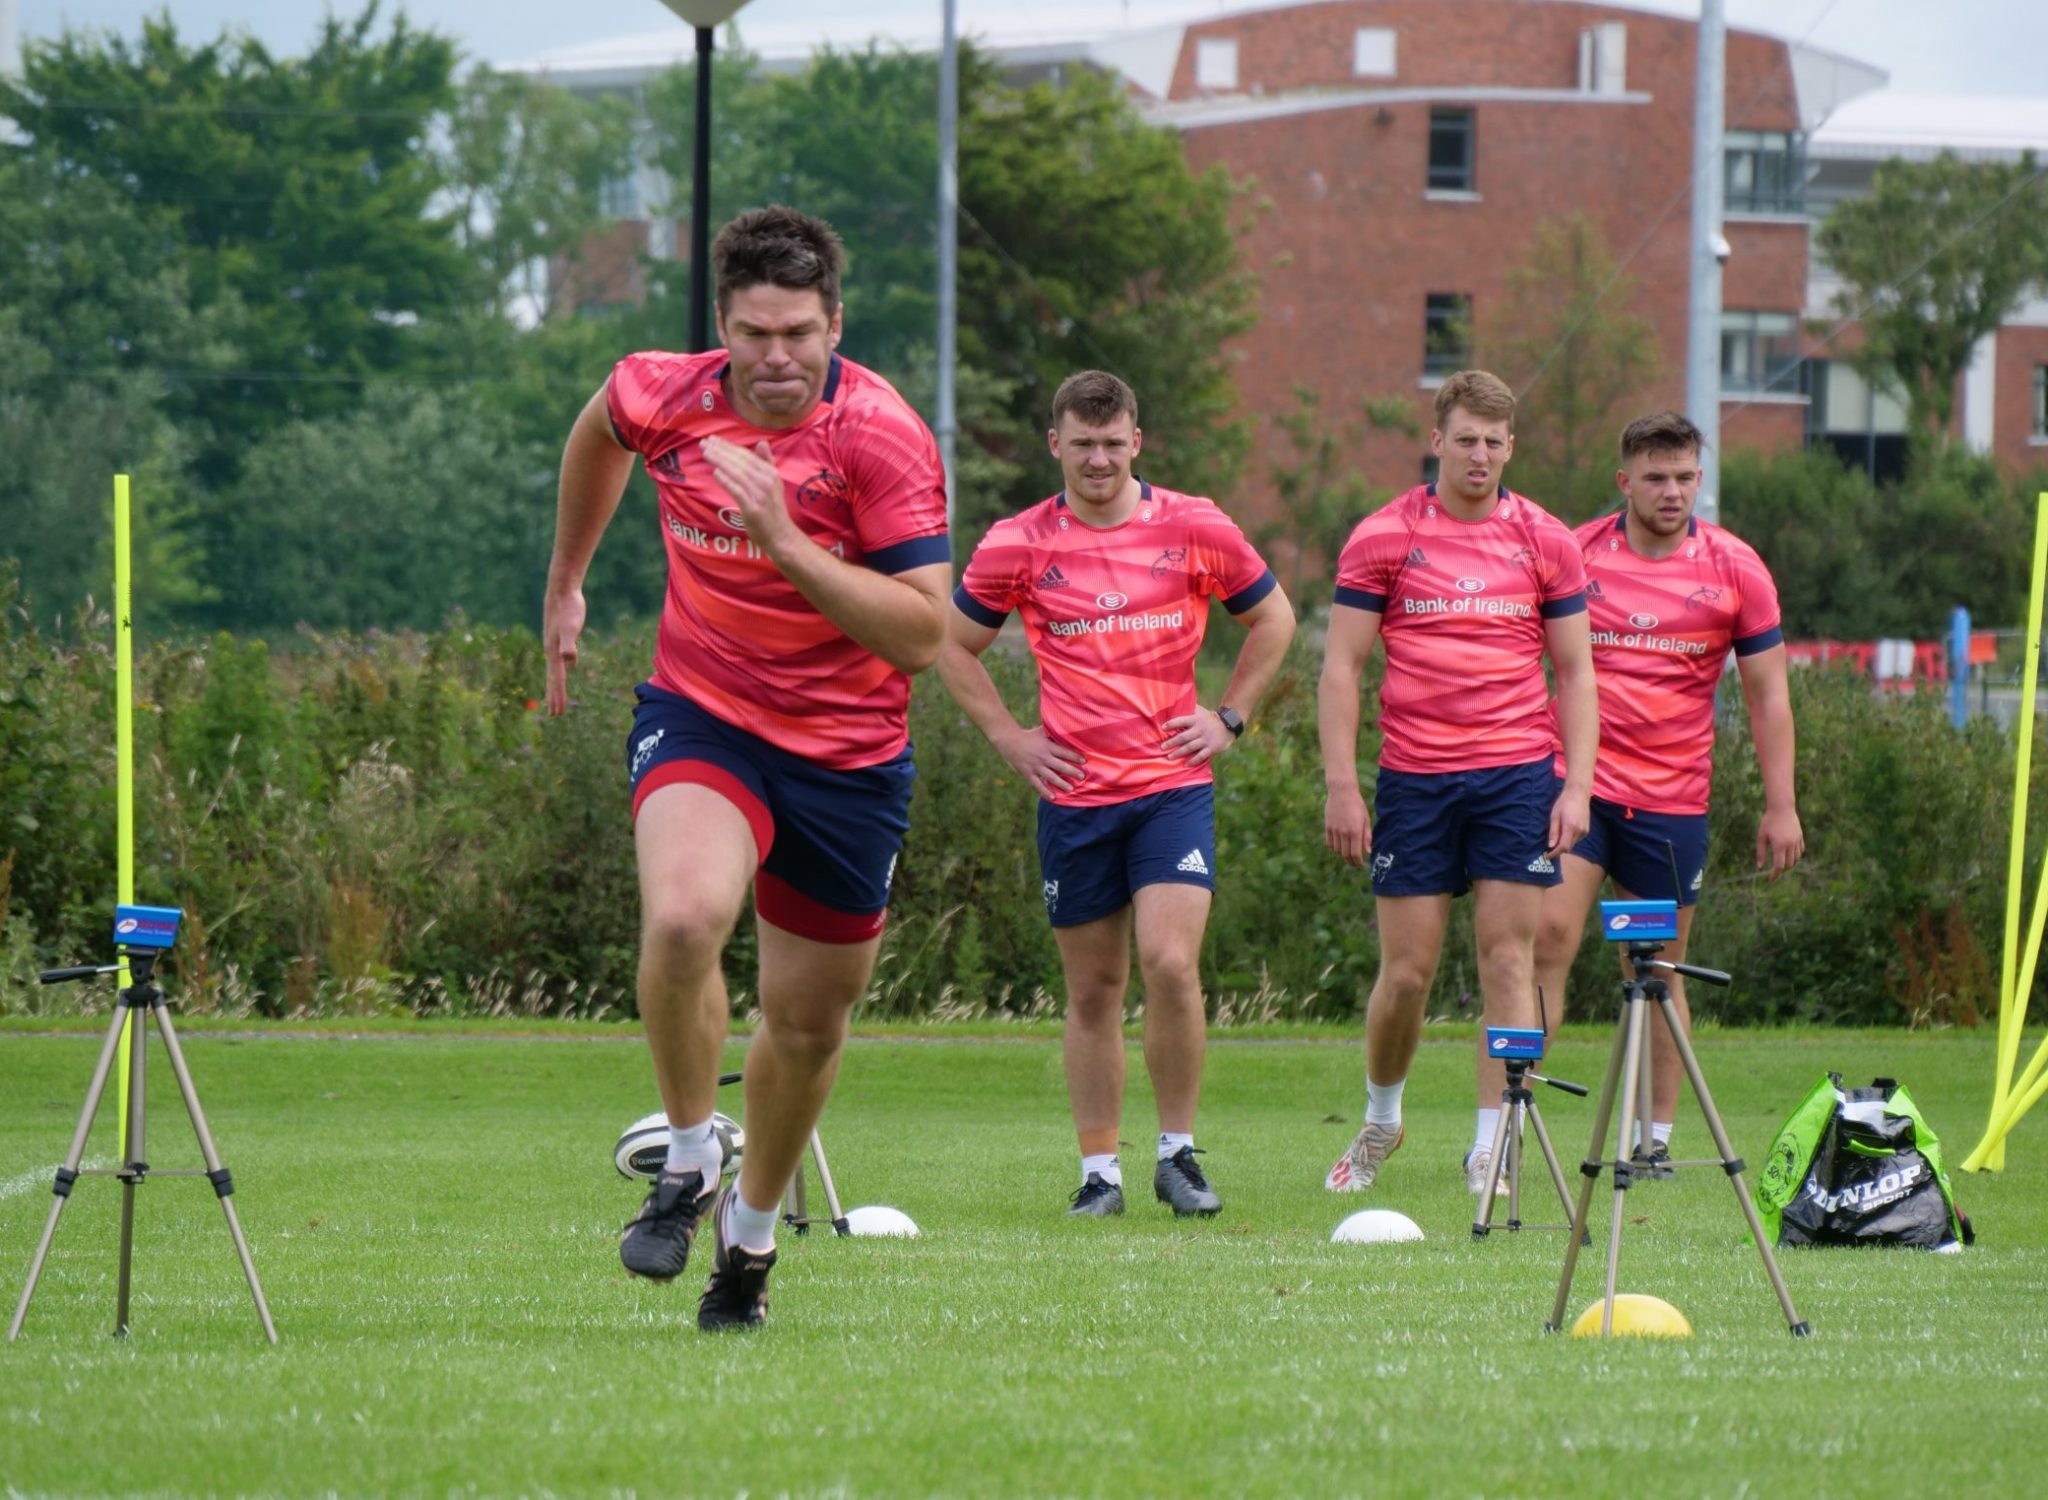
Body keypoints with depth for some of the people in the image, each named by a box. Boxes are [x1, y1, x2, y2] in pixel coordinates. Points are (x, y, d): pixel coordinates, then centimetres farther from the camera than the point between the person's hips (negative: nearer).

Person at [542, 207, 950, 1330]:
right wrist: (565, 584, 26)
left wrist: (785, 541, -34)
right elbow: (598, 435, 19)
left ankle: (752, 1230, 37)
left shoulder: (884, 437, -19)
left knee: (810, 1022, 10)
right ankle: (688, 1165, -9)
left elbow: (923, 634, -25)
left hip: (848, 752, 0)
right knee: (683, 915, -31)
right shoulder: (660, 396, -8)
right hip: (700, 718, 0)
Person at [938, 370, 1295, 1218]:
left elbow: (1272, 618, 16)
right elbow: (953, 647, 13)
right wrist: (1009, 738, 5)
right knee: (1093, 989, 5)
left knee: (1171, 962, -16)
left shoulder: (1196, 530, 0)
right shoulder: (1017, 546, 0)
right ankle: (1099, 1171, 13)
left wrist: (1228, 718, 8)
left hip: (1174, 784, -1)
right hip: (1073, 793, 1)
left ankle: (1179, 1153, -1)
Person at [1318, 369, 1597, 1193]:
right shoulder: (1382, 538, 0)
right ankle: (1380, 1119, 26)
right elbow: (1341, 667, 1)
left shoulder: (1546, 542, 5)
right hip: (1414, 777, -1)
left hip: (1519, 774, 1)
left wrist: (1577, 785, -2)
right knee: (1407, 970, 2)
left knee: (1508, 957, -6)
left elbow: (1575, 671, 8)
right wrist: (1341, 786, -7)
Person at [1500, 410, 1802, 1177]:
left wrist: (1780, 806, 1)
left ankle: (1657, 1138, 17)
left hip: (1673, 800, 1)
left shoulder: (1734, 568, 2)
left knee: (1658, 972, 7)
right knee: (1545, 937, -15)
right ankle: (1501, 1126, -17)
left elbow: (1767, 694, 5)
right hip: (1575, 785, -1)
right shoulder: (1574, 555, 1)